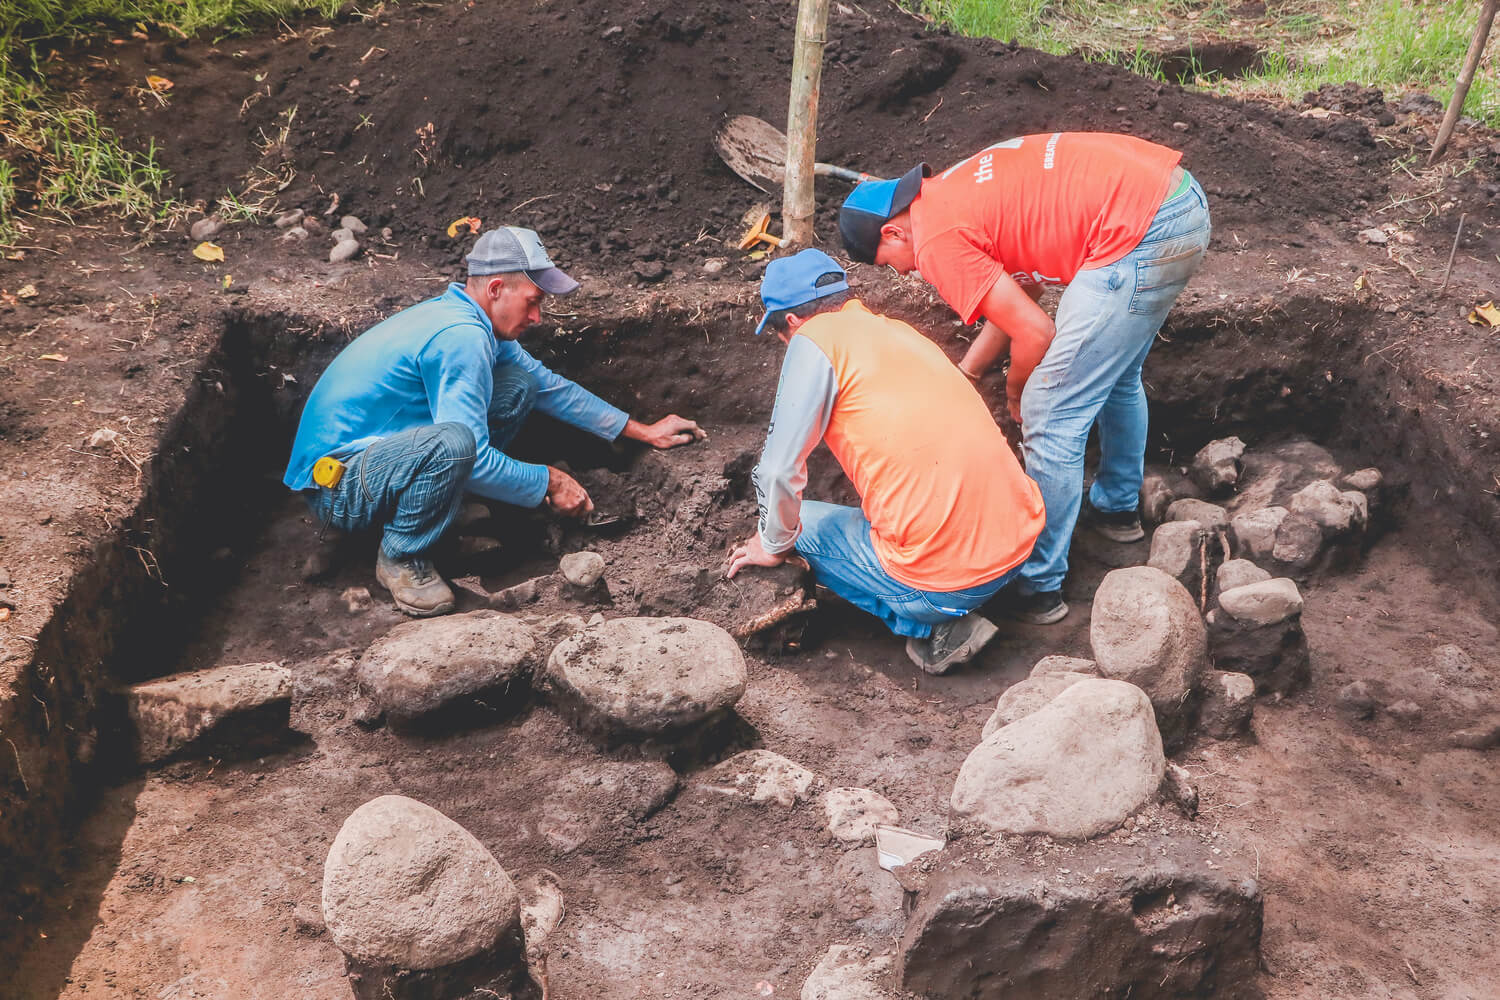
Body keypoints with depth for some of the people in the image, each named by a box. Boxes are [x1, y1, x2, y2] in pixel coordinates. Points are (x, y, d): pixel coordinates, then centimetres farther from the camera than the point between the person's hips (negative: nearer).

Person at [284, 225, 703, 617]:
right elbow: (473, 458, -28)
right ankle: (400, 558, -13)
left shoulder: (468, 319, 5)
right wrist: (548, 482, -13)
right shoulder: (461, 337, -25)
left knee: (519, 384, 3)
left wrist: (642, 431, 18)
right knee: (454, 442, -40)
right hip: (335, 485, -9)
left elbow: (548, 384, 17)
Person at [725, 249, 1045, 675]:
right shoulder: (900, 331, 19)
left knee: (804, 525, 16)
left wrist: (774, 545, 12)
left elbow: (779, 472, -8)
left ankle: (935, 628, 5)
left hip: (945, 578, -8)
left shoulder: (814, 340, -4)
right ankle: (948, 614, 14)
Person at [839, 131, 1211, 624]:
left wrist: (1015, 390, 11)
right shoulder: (954, 190, 20)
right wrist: (961, 378, 30)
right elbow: (1022, 292, 27)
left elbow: (1036, 334, -10)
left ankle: (1039, 588, 8)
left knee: (1050, 414, -2)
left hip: (1139, 233, -10)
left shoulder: (936, 240, -9)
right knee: (1115, 376, 30)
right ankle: (1117, 508, 51)